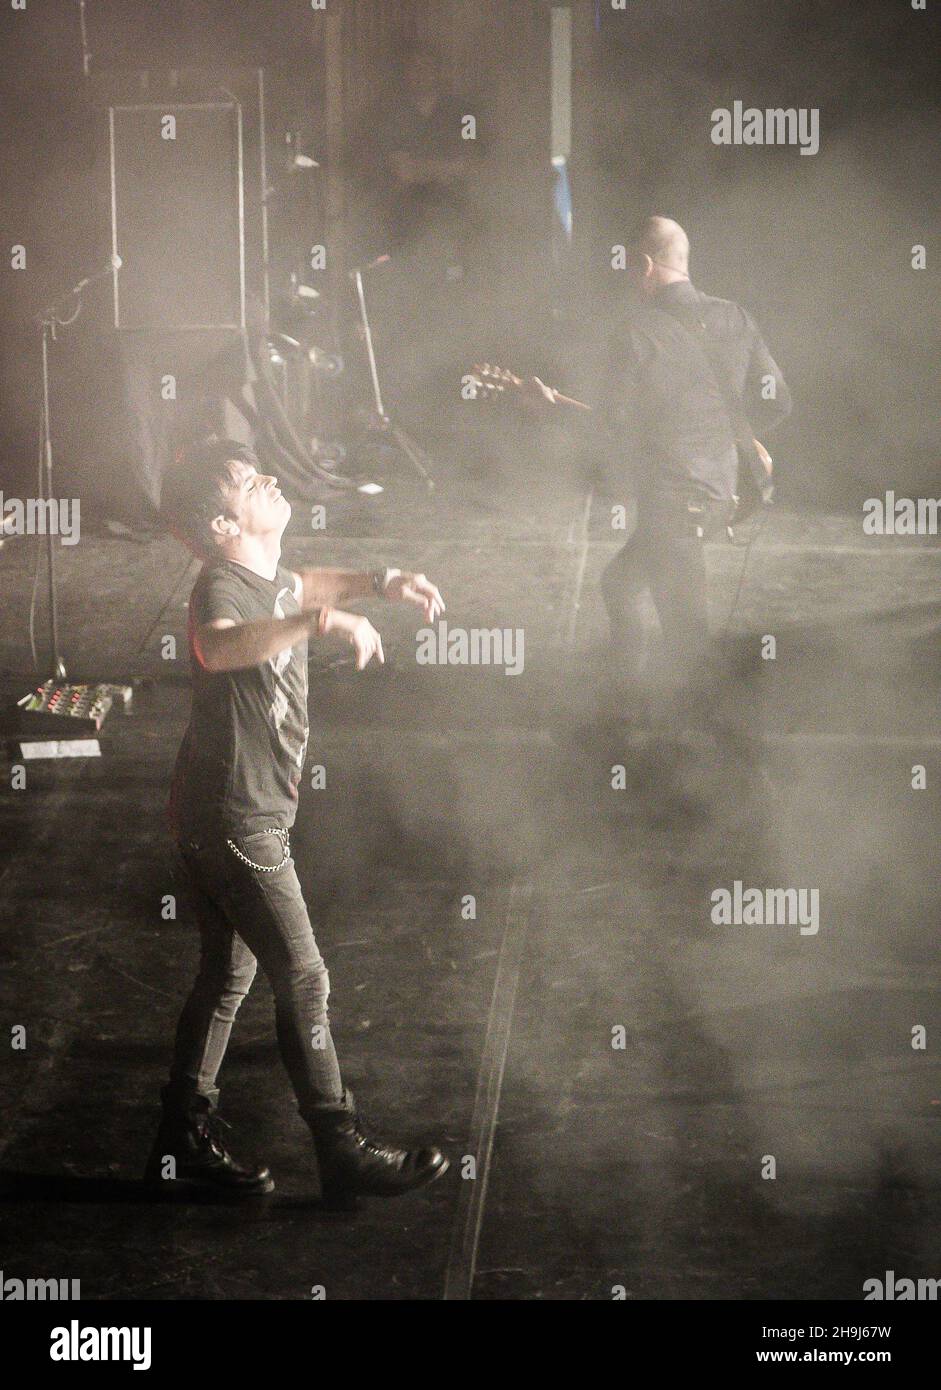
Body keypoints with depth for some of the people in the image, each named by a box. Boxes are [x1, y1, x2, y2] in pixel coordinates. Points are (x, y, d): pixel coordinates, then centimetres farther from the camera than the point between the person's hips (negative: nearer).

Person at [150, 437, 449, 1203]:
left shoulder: (270, 575, 7)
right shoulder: (223, 586, -22)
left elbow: (301, 587, 33)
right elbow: (217, 647, -47)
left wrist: (382, 583, 19)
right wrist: (322, 620, -53)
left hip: (237, 815, 10)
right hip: (235, 819, -10)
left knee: (229, 974, 17)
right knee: (303, 980, -4)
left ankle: (185, 1137, 26)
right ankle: (344, 1149, 4)